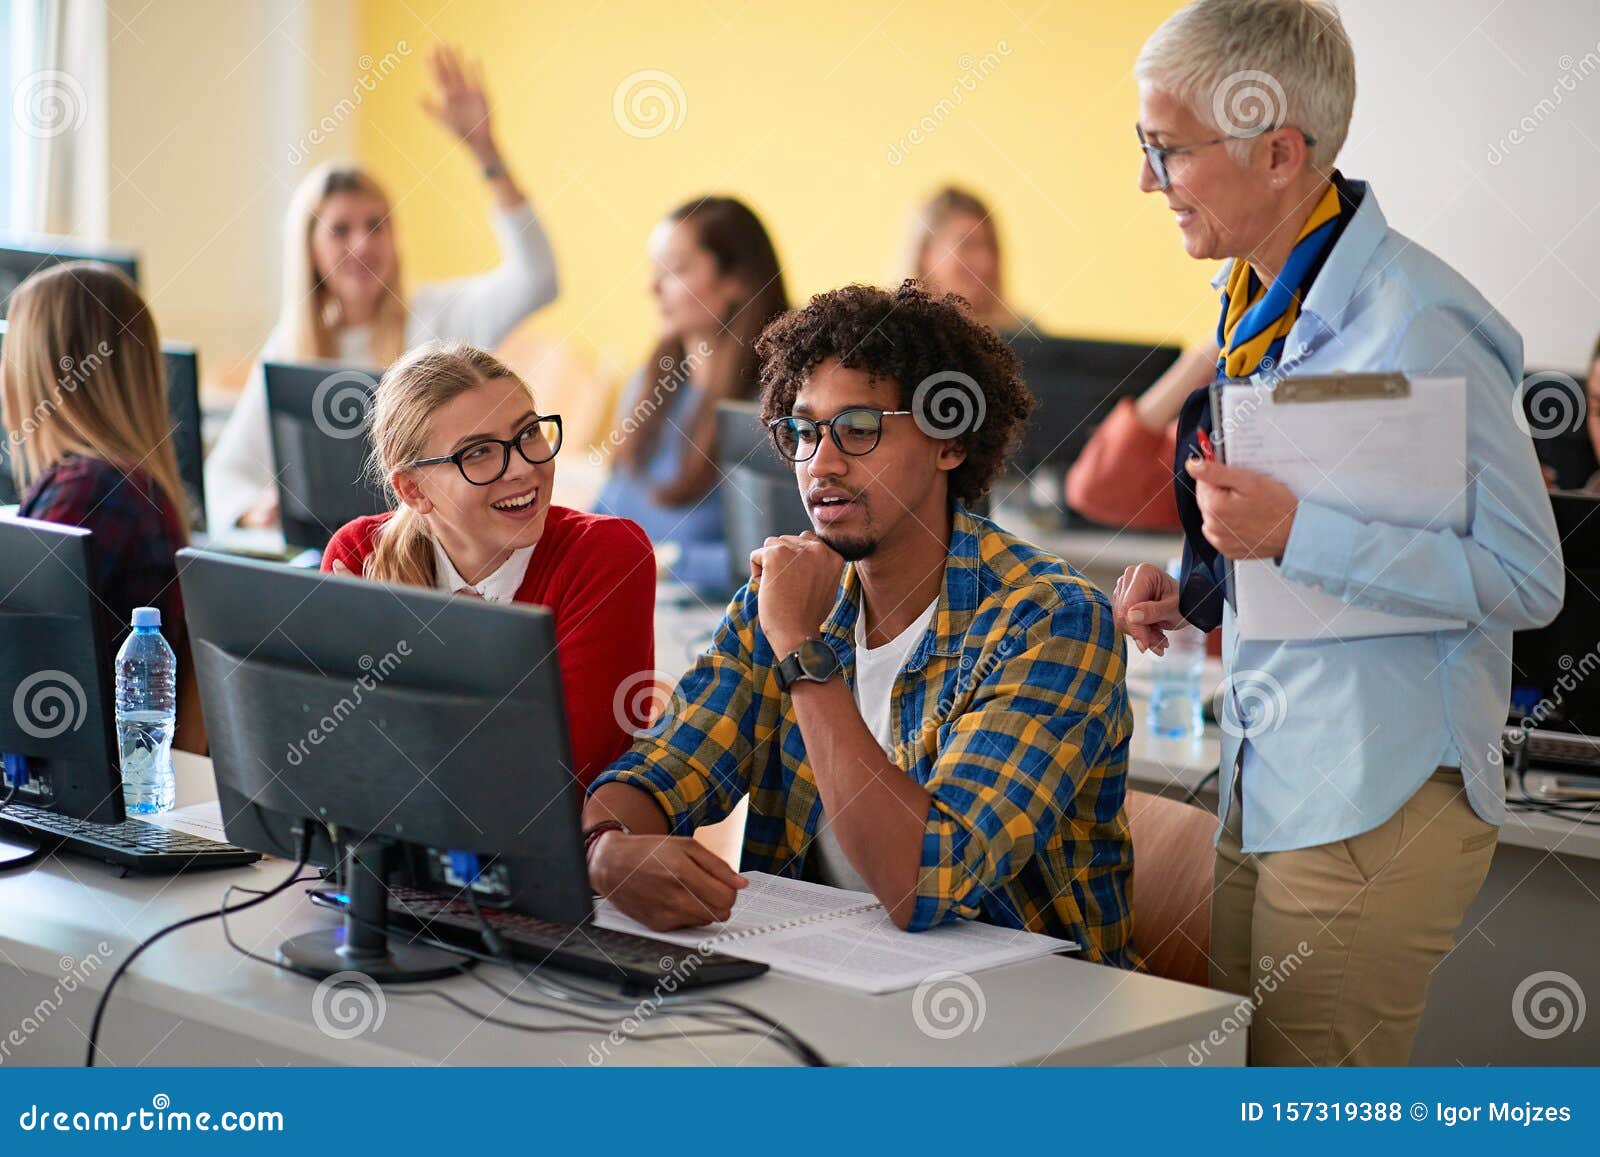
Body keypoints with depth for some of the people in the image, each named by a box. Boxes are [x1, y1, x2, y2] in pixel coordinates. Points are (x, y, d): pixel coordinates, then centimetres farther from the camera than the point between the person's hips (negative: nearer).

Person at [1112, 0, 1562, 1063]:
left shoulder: (1420, 326, -17)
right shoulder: (1260, 306, 12)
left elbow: (1527, 580, -19)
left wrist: (1294, 533, -26)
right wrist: (1195, 590, 6)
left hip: (1378, 805, -9)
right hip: (1267, 784, 9)